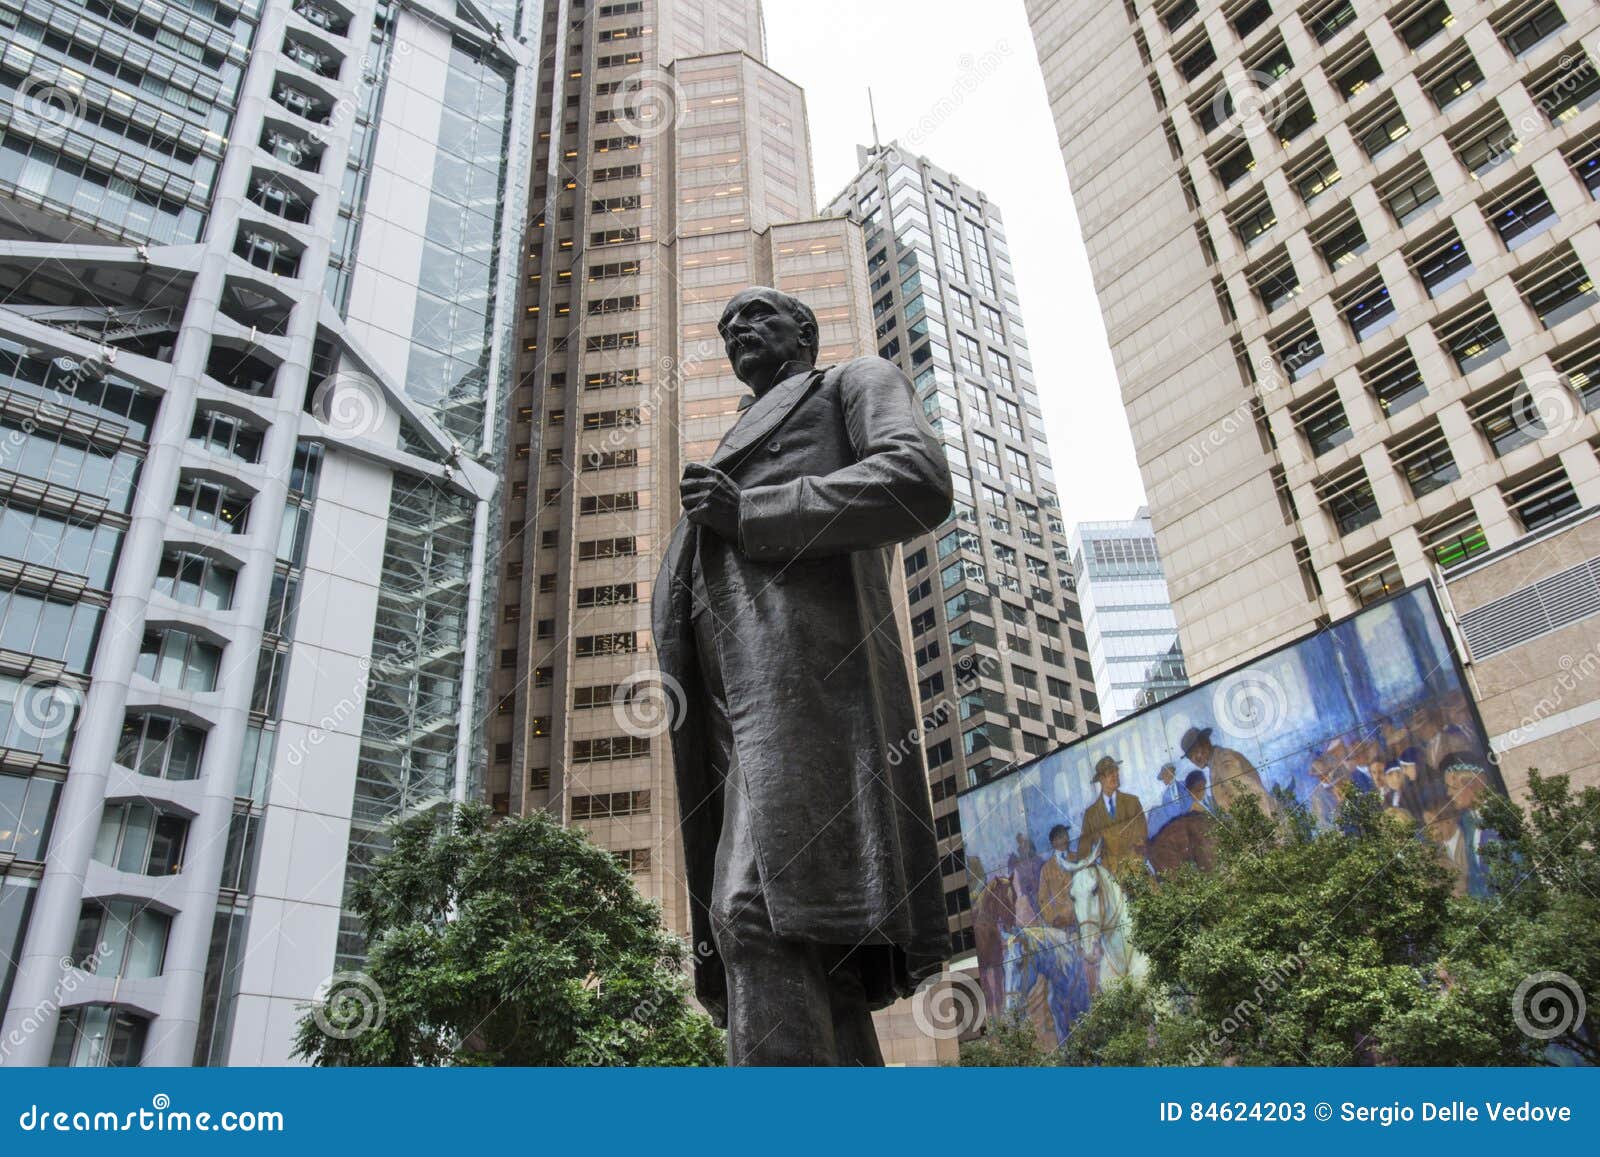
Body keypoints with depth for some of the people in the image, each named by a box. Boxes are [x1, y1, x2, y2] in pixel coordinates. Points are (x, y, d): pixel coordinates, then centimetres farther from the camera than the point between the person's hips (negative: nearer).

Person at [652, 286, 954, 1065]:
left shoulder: (857, 382, 21)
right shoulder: (738, 455, 40)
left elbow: (921, 482, -3)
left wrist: (748, 514, -5)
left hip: (803, 664, -8)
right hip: (737, 705, 8)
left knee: (758, 911, -25)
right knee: (809, 957, -3)